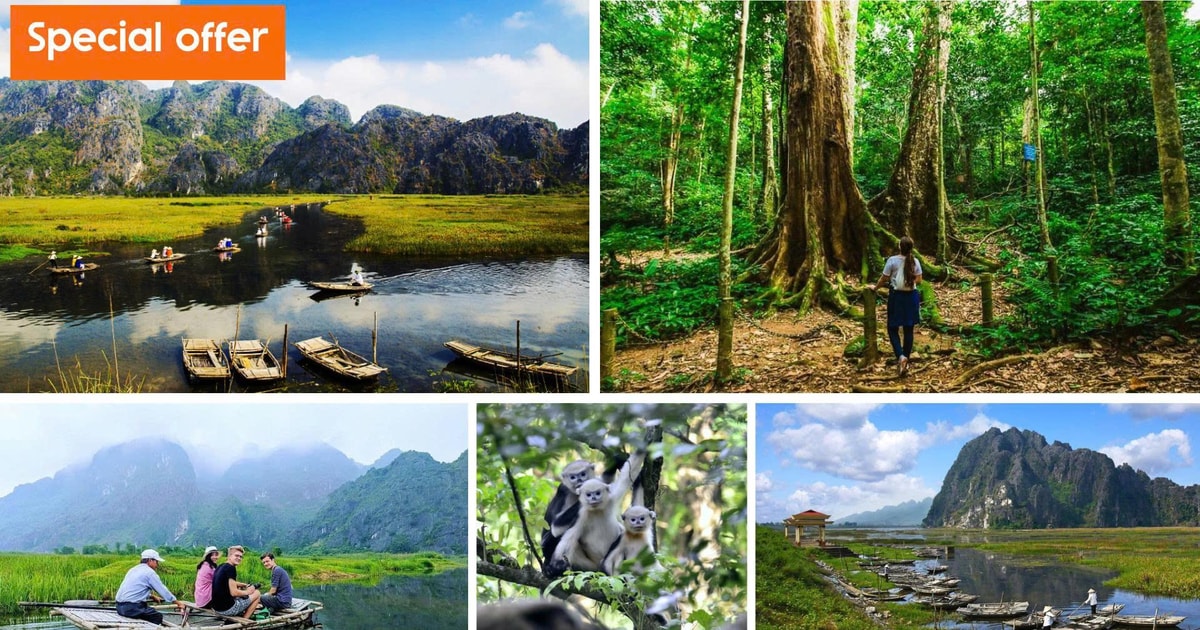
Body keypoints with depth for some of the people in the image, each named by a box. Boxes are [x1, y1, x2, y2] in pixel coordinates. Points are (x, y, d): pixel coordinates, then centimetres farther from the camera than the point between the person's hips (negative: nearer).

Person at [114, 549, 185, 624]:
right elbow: (163, 590, -4)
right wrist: (178, 602, 8)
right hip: (131, 608, -9)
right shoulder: (150, 572, -7)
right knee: (158, 616, 2)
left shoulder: (134, 570, 18)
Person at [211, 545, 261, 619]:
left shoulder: (220, 567, 12)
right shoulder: (231, 568, -16)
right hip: (227, 609, -9)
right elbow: (234, 592, -20)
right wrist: (247, 592, -2)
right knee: (257, 593, 5)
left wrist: (245, 585, 20)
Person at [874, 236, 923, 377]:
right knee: (908, 329, 11)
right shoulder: (915, 261, -3)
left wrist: (875, 288, 12)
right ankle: (906, 359, 16)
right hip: (911, 296, 3)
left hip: (896, 296, -3)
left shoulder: (892, 260, -13)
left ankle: (901, 356, -17)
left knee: (893, 328, 5)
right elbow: (919, 280, 8)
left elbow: (884, 279, -6)